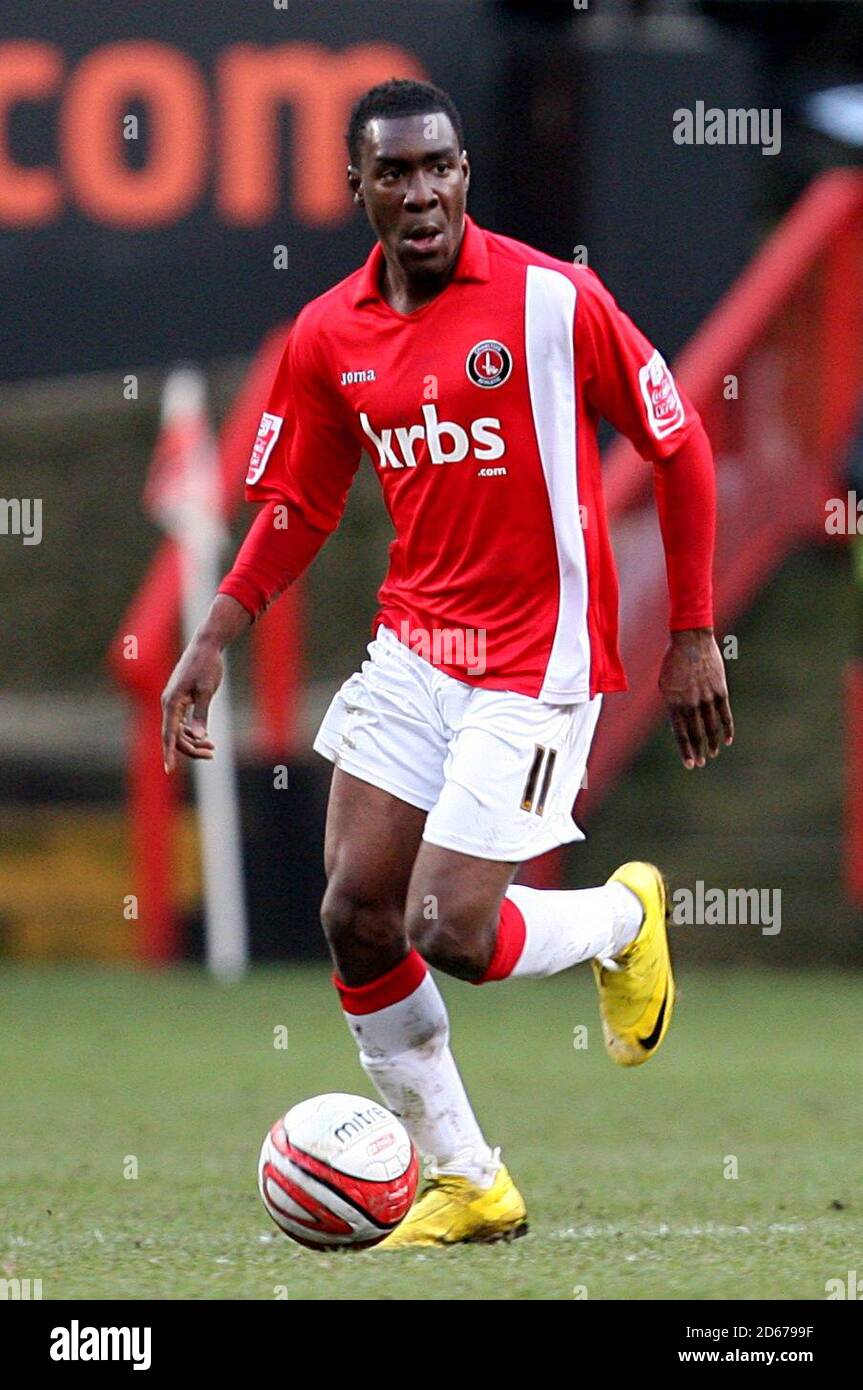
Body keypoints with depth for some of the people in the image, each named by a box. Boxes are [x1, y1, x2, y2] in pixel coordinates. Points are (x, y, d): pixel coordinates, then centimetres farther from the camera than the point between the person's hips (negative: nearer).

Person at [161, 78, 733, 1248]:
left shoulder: (552, 302, -13)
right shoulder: (330, 337, 1)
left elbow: (680, 450, -5)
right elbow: (298, 507, 14)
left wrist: (693, 637, -5)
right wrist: (212, 645, 3)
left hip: (538, 664, -5)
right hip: (412, 651, 5)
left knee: (450, 934, -13)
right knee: (356, 916, -1)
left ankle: (623, 918, 20)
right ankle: (465, 1183, 14)